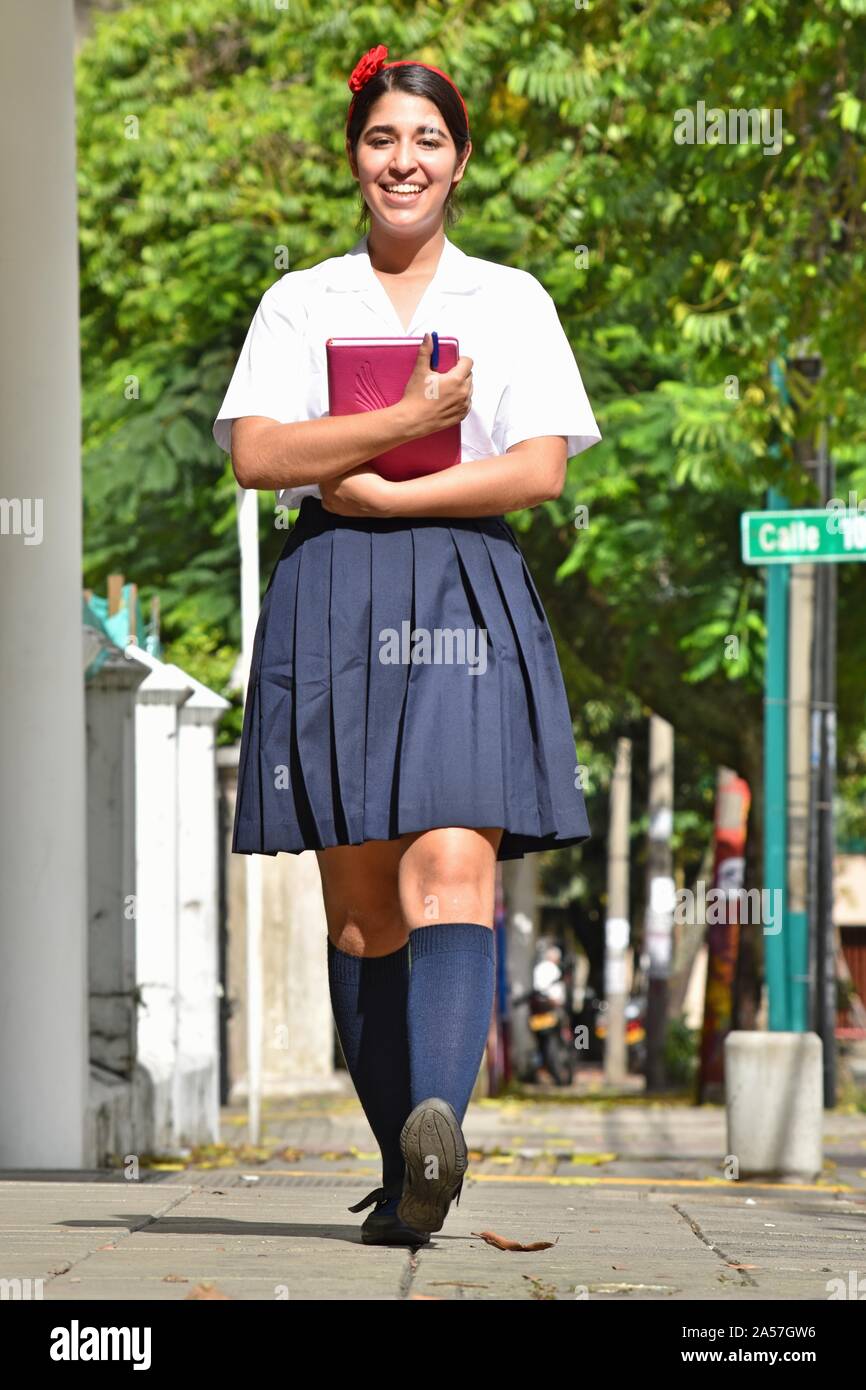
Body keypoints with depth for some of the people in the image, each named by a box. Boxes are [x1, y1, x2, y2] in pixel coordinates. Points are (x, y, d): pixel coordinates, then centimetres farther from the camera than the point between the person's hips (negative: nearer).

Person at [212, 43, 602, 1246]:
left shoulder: (512, 302, 14)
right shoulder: (300, 303, 15)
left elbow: (541, 470, 2)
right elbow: (257, 454, 0)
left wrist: (378, 491, -7)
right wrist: (412, 419, -10)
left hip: (466, 593, -1)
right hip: (331, 602, 1)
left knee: (450, 863, -20)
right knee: (359, 899, -1)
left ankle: (438, 1124, -38)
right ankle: (403, 1172, 4)